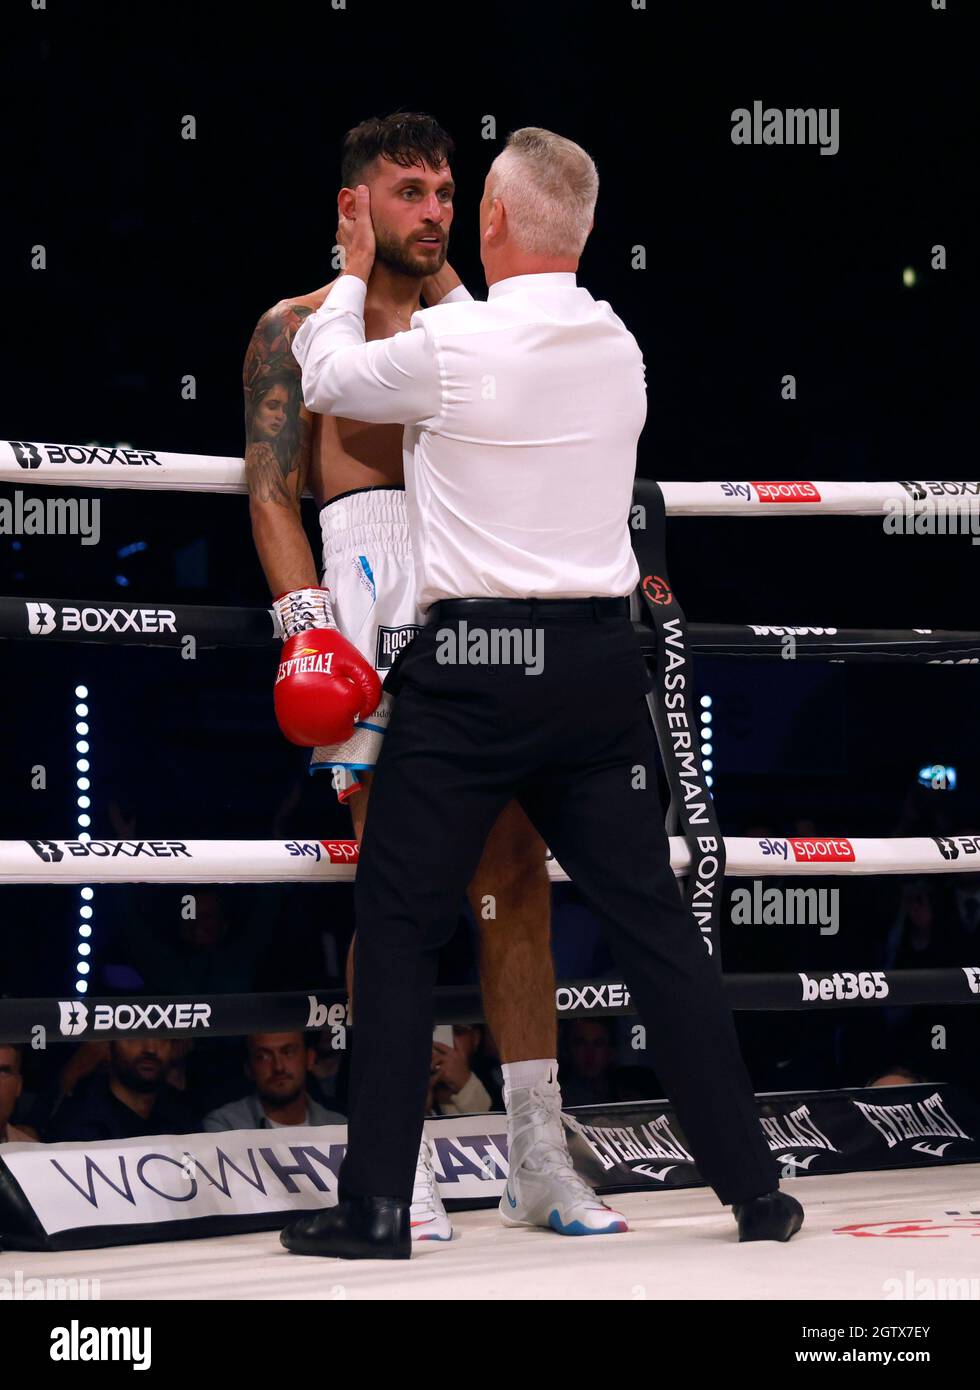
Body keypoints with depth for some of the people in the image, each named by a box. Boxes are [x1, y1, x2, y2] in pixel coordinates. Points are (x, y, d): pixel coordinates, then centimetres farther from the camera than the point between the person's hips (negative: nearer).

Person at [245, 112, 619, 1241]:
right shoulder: (299, 326, 12)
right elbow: (271, 488, 2)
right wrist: (307, 621, -10)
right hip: (374, 568, -4)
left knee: (514, 870, 1)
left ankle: (536, 1148, 4)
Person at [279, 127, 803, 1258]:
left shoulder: (451, 346, -12)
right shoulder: (620, 349, 6)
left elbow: (326, 378, 7)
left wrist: (354, 273, 25)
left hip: (472, 665, -5)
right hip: (600, 659, 5)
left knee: (399, 928, 5)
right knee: (652, 921, 9)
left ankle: (376, 1208, 4)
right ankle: (755, 1194, 9)